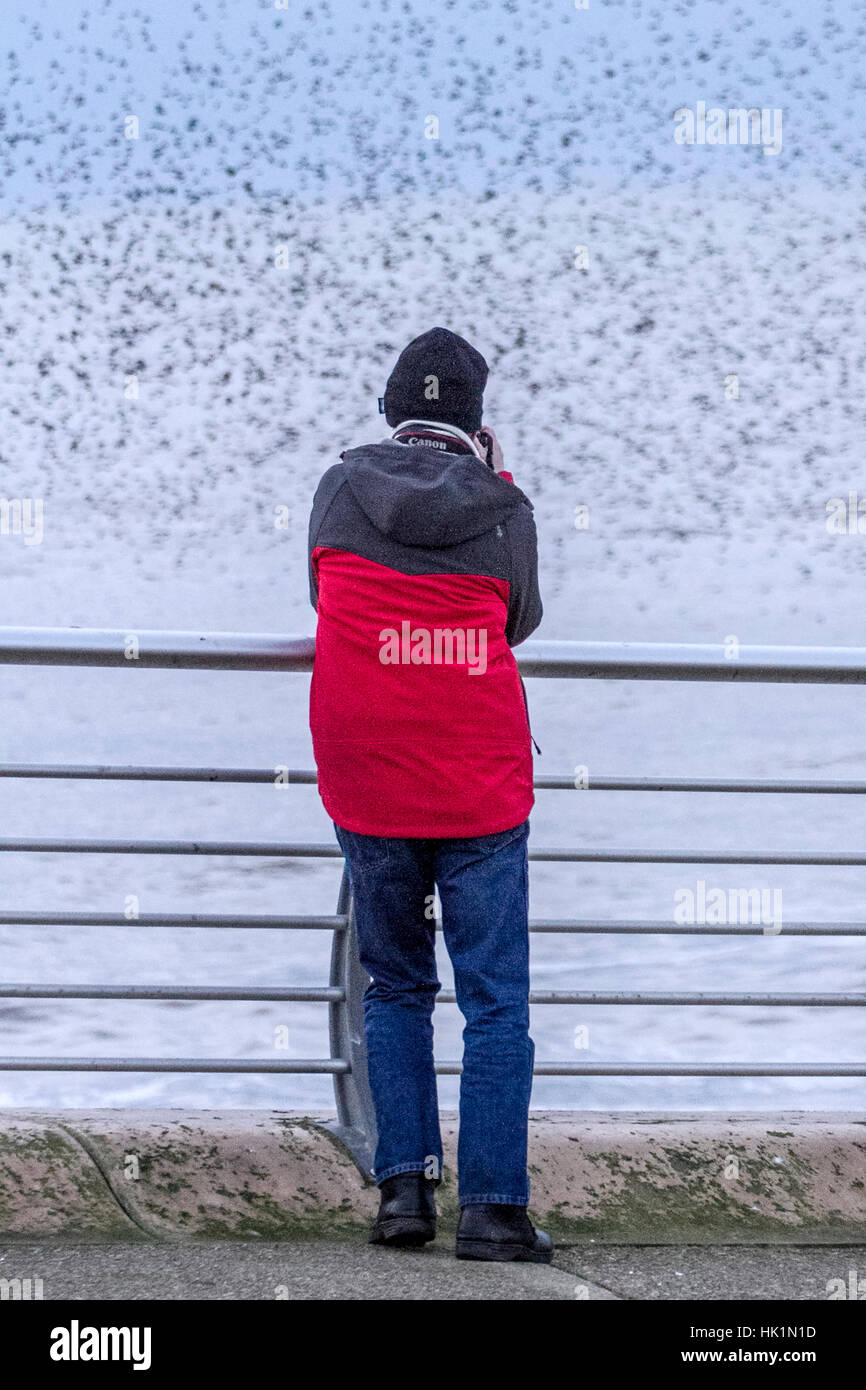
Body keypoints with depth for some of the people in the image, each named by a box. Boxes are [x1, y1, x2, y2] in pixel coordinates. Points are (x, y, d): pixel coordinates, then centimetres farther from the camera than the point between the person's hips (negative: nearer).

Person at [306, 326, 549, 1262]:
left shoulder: (340, 492, -1)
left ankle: (403, 1185, 8)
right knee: (496, 1002, 3)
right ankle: (492, 1208, -3)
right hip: (481, 795, -2)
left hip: (368, 793, 2)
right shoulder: (503, 511, -6)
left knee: (395, 990, 16)